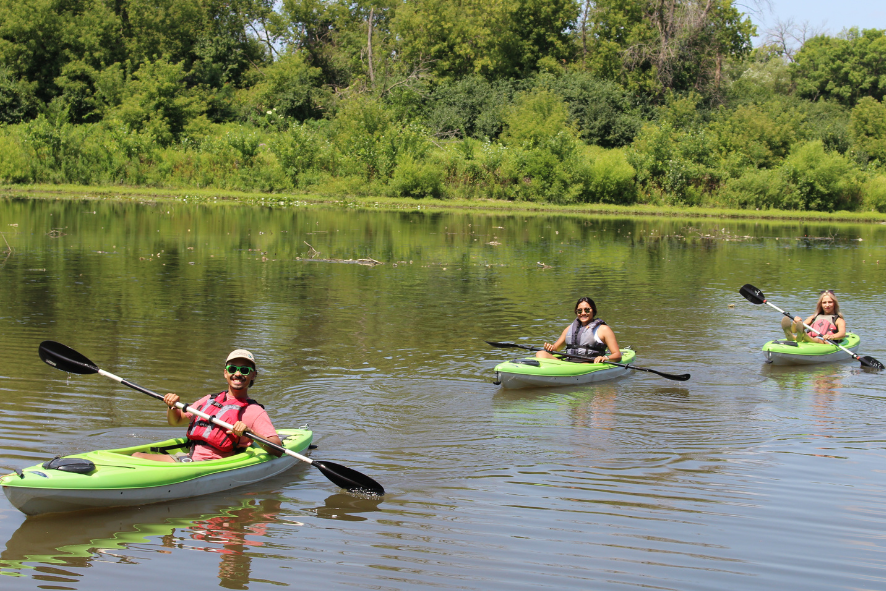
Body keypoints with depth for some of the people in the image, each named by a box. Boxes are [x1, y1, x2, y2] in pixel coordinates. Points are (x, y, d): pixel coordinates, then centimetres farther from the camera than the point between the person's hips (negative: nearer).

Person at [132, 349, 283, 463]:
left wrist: (249, 432, -26)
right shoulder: (209, 400, 21)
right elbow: (176, 421, 31)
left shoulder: (253, 411, 1)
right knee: (137, 456, -9)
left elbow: (278, 450, -11)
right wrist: (172, 406, 8)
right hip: (189, 457, 7)